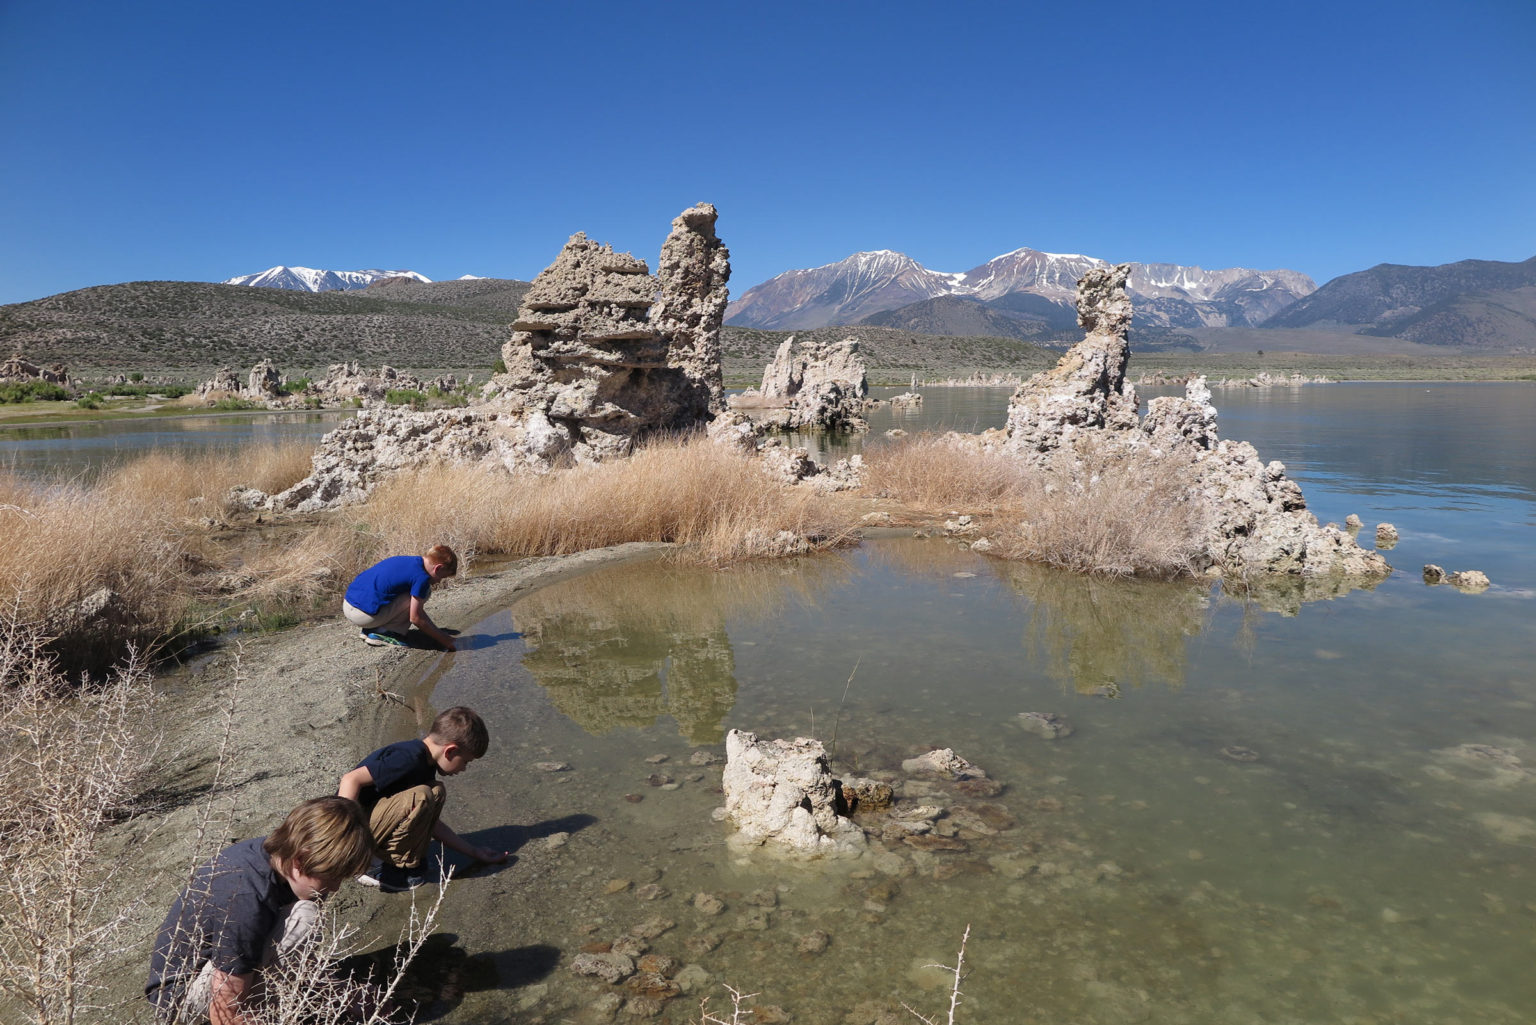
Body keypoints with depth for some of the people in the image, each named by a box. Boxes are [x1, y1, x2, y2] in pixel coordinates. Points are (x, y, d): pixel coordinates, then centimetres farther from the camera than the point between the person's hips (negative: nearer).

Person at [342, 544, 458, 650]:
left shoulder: (407, 560, 15)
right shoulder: (421, 577, -13)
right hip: (363, 615, -9)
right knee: (424, 592, -7)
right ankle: (381, 632, -6)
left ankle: (368, 629, 13)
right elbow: (415, 618, -9)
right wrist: (443, 639, 0)